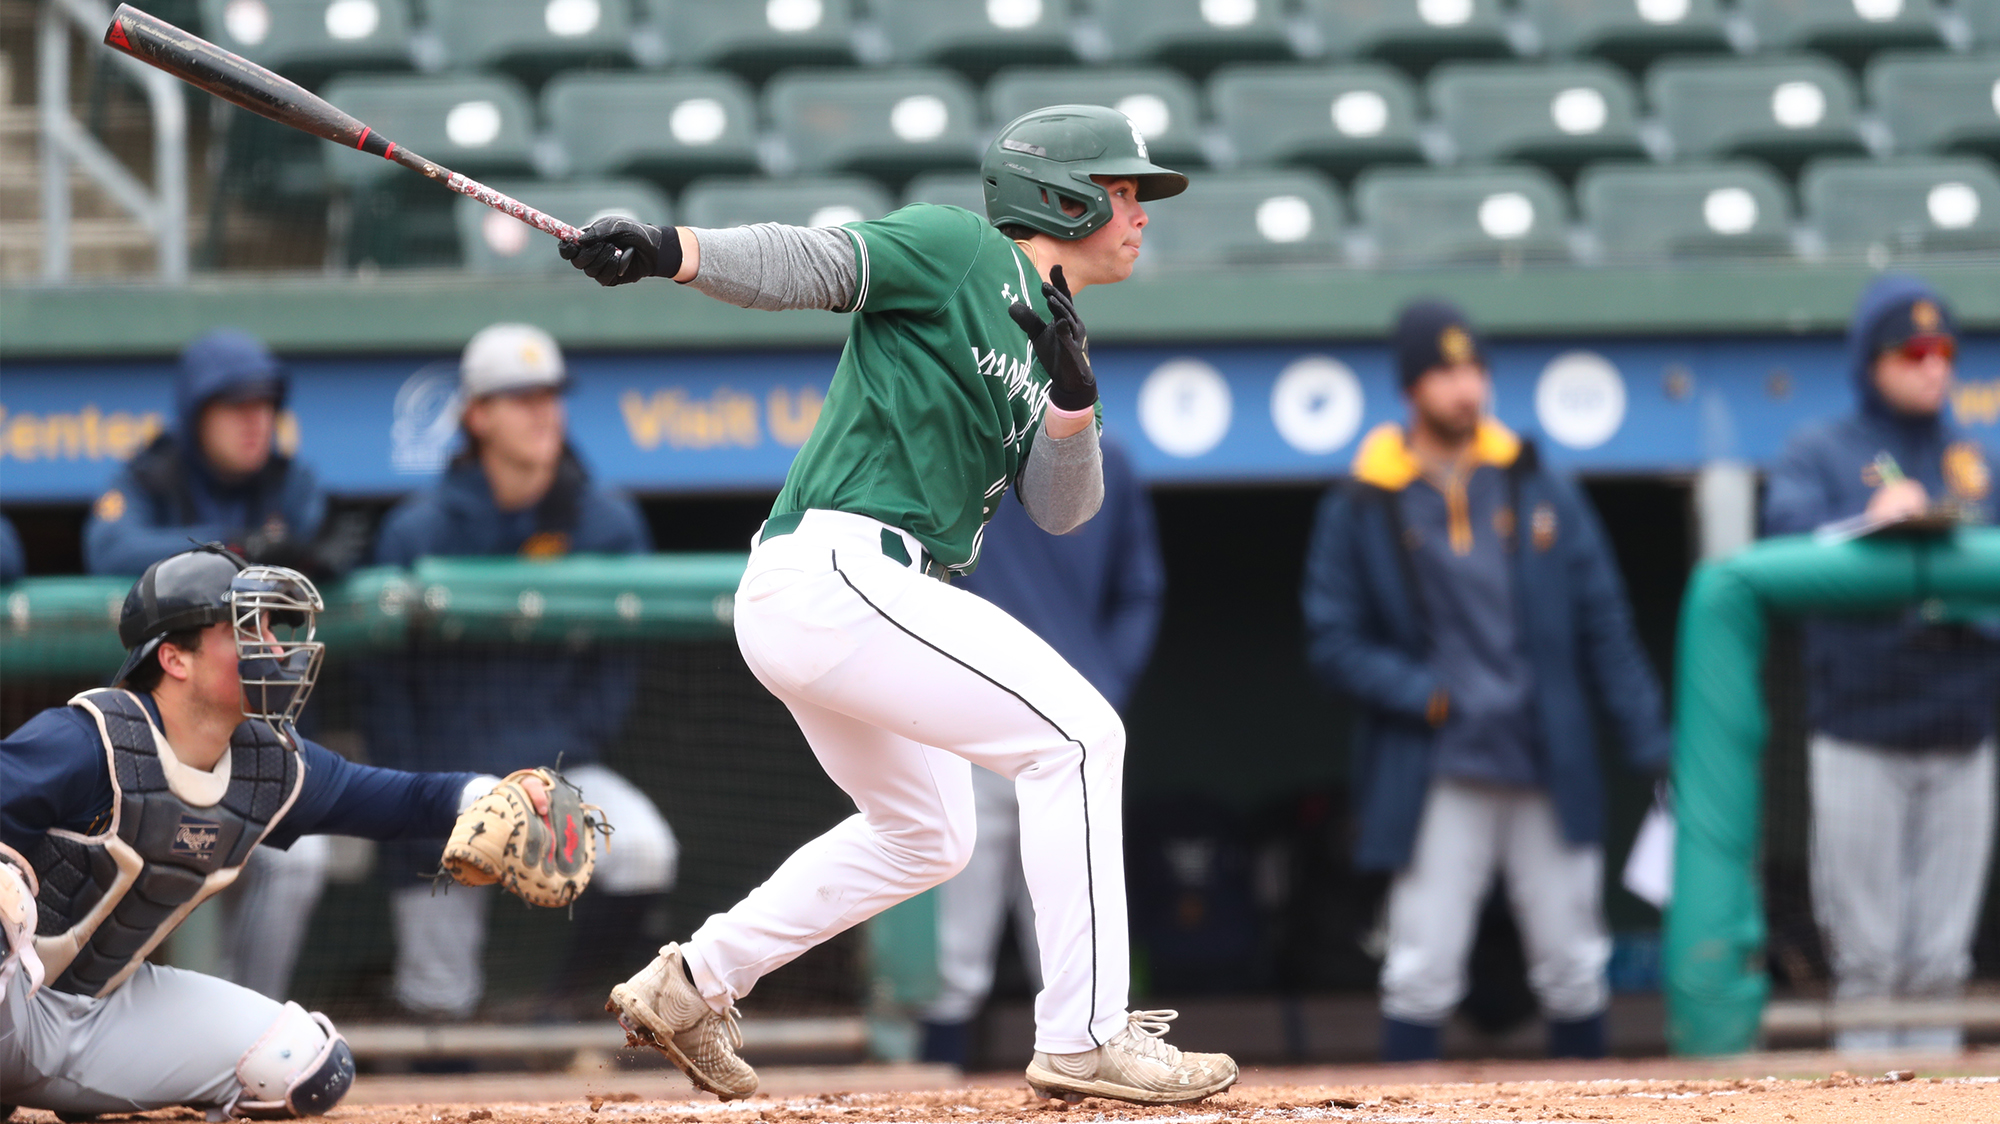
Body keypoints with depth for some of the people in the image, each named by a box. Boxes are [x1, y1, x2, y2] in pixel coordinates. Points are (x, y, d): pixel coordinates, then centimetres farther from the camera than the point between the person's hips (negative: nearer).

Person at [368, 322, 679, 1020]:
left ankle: (561, 1006, -7)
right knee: (441, 1008, -9)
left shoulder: (608, 524, -2)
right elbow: (388, 681, -1)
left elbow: (615, 672, 3)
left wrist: (548, 763, -9)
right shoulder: (418, 531, -6)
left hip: (556, 764, 2)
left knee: (645, 851, -29)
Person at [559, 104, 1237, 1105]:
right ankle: (1083, 1039, -17)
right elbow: (809, 262, -17)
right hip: (837, 567, -10)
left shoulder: (1046, 327, 21)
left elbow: (1061, 508, 13)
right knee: (1076, 734, -15)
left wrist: (1070, 394, -6)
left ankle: (691, 986, 32)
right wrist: (666, 251, -33)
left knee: (927, 834, 26)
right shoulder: (956, 252, -4)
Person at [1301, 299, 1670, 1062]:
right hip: (1438, 780, -2)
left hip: (1550, 772, 2)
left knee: (1574, 970, 5)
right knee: (1422, 970, -6)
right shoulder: (1363, 507, 2)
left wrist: (1649, 745, 0)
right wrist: (1418, 694, -13)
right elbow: (1332, 641, 2)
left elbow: (1604, 628, 8)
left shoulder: (1539, 490, 9)